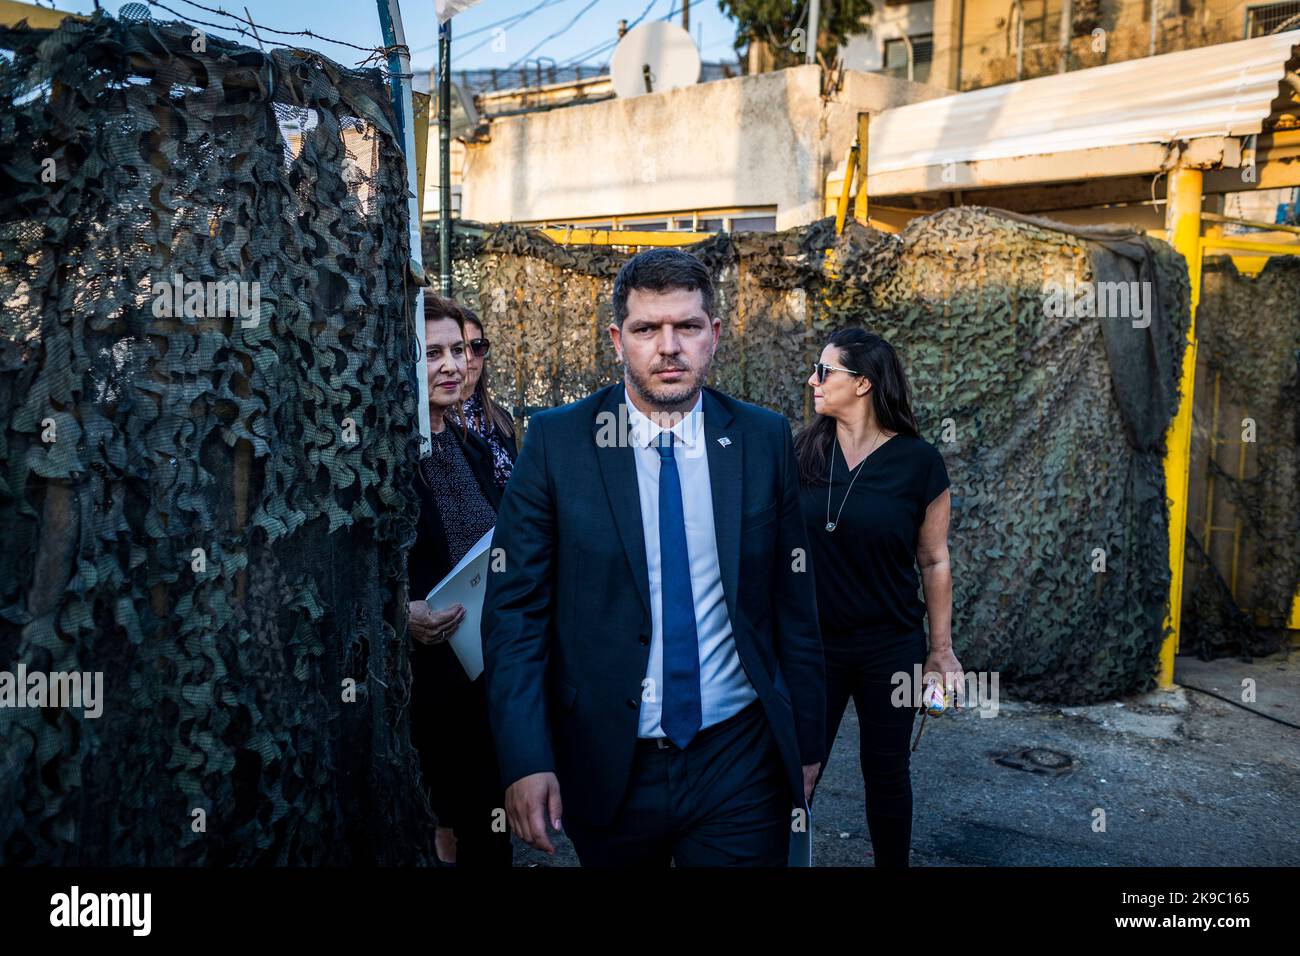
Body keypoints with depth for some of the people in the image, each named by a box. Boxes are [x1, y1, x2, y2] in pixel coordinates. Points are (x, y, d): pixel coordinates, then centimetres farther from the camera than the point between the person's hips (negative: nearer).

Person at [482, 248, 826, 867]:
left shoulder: (763, 439, -2)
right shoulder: (557, 441, -7)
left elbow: (793, 598, 4)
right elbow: (516, 607, -7)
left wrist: (807, 738, 8)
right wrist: (525, 759, -14)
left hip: (740, 763, 1)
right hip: (605, 768, 0)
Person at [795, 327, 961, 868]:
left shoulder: (917, 460, -9)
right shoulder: (802, 453, -3)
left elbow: (934, 560, -2)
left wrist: (942, 650, 0)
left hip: (891, 646, -1)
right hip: (813, 643, 2)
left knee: (886, 769, 13)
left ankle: (893, 862, 35)